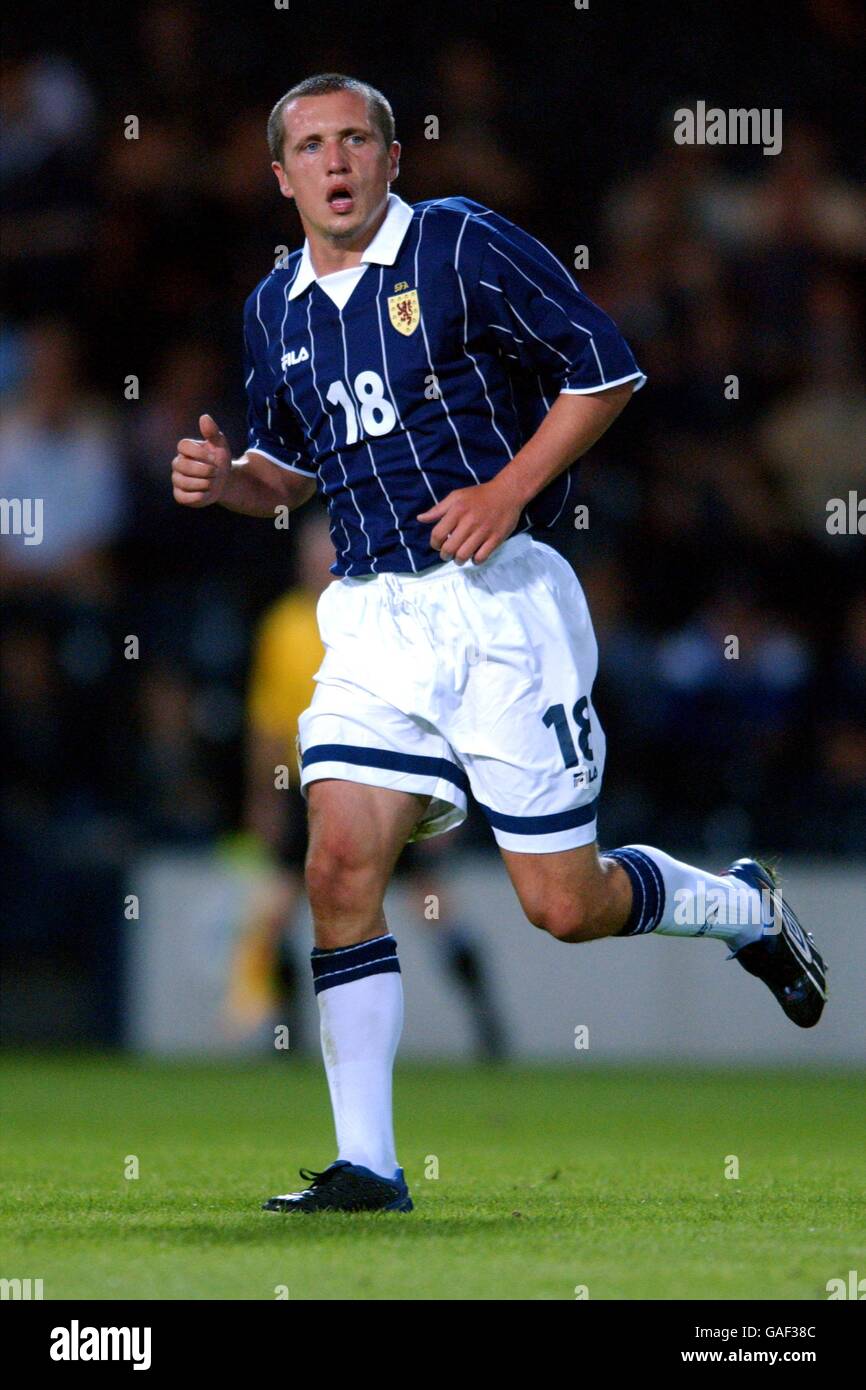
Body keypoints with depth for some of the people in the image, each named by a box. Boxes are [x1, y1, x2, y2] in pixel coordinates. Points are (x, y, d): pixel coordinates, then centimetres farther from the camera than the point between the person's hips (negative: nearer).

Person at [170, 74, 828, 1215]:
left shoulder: (464, 245, -6)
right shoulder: (279, 308, 12)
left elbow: (607, 367, -6)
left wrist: (510, 489, -16)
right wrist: (229, 480, 3)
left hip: (497, 600, -5)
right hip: (371, 617, 5)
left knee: (566, 906, -2)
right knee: (340, 869, -12)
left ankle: (748, 909, 30)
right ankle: (367, 1169, -7)